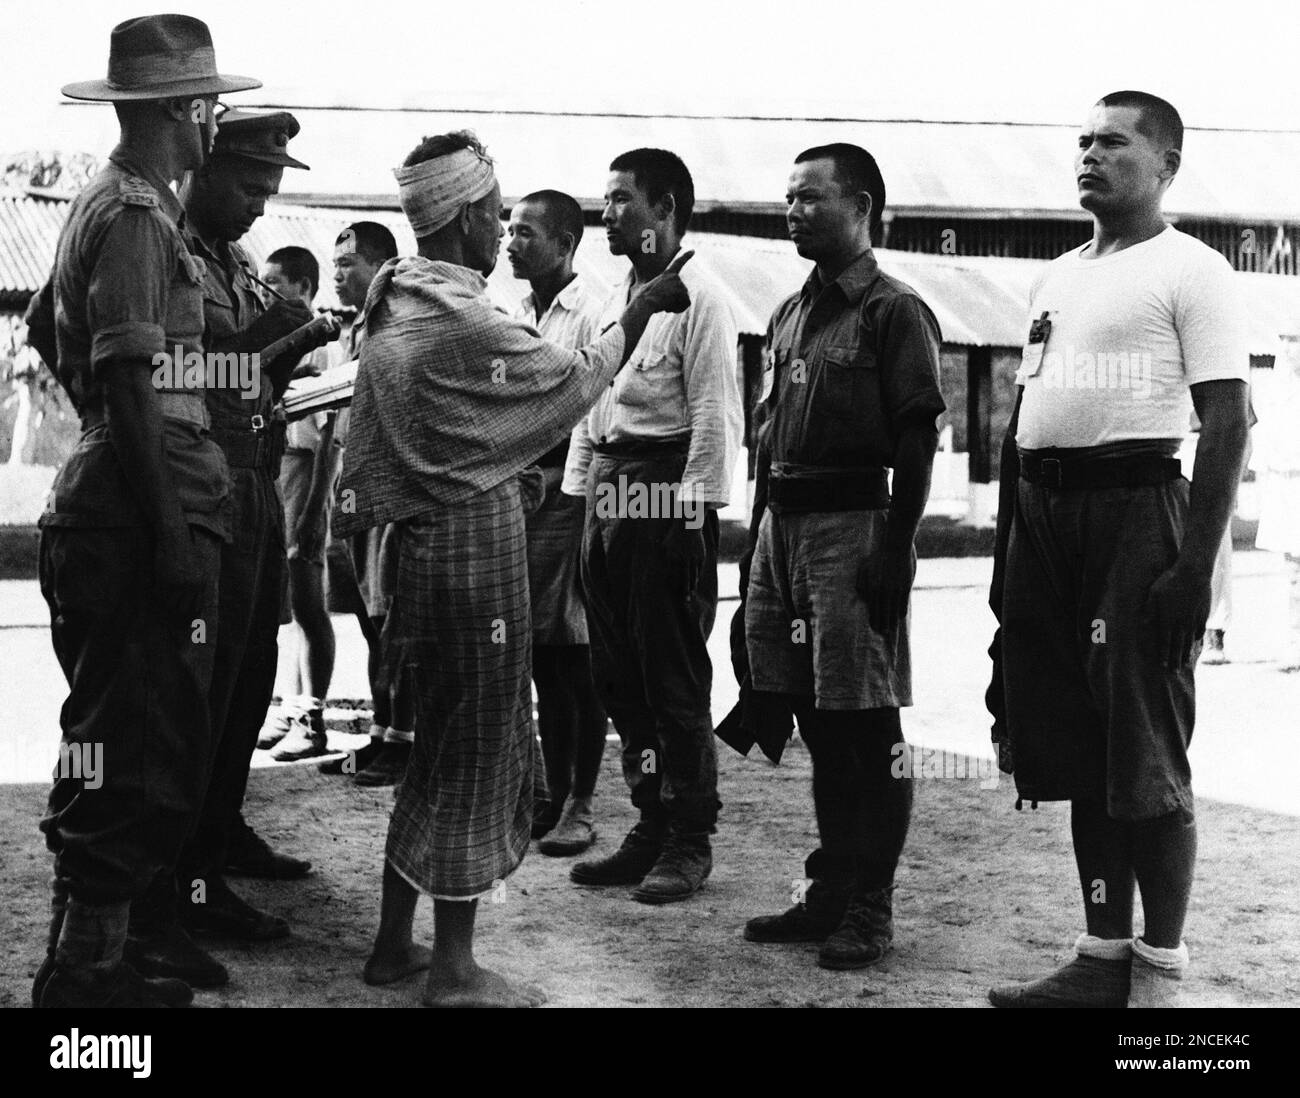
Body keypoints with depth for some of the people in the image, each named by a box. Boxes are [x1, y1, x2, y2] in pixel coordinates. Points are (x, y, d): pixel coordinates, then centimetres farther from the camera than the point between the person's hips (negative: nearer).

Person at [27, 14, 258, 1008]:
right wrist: (172, 536, -21)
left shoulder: (106, 206, 17)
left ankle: (89, 958, 23)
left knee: (121, 747, 15)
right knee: (144, 754, -6)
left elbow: (45, 327, 29)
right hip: (145, 516, -10)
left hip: (107, 504, 10)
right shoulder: (138, 217, -14)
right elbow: (131, 384, -20)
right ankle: (84, 969, 1)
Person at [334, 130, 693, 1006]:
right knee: (477, 748, 1)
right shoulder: (467, 325, -18)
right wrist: (644, 307, 2)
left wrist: (355, 523, 17)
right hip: (480, 542, -9)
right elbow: (579, 383, -9)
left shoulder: (392, 314, 8)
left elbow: (363, 443, 11)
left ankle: (395, 942, 25)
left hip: (424, 540, 9)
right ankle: (455, 968, 9)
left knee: (440, 744, 17)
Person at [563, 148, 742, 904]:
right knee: (621, 677, 11)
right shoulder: (614, 299, 17)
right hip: (608, 501, 8)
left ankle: (690, 842, 8)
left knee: (675, 679, -2)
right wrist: (580, 489, 14)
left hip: (668, 503, -8)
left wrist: (696, 514, -18)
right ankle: (652, 828, 21)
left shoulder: (698, 299, -8)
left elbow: (715, 415, -13)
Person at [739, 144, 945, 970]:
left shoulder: (894, 311, -4)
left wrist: (896, 546, -17)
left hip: (854, 523, -7)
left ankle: (871, 906, 4)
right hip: (784, 524, 7)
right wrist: (758, 538, 17)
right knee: (817, 720, 11)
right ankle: (830, 890, 20)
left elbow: (918, 438, -10)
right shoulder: (790, 314, 18)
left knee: (867, 723, -3)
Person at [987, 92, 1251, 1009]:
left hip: (1135, 504, -7)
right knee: (1077, 748, 10)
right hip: (1044, 516, 7)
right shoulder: (1057, 277, 19)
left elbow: (1228, 420, -11)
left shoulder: (1191, 271, -3)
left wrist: (1197, 563, -19)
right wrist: (1009, 546, 15)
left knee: (1144, 749, -4)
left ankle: (1161, 974, 5)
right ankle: (1104, 956, 19)